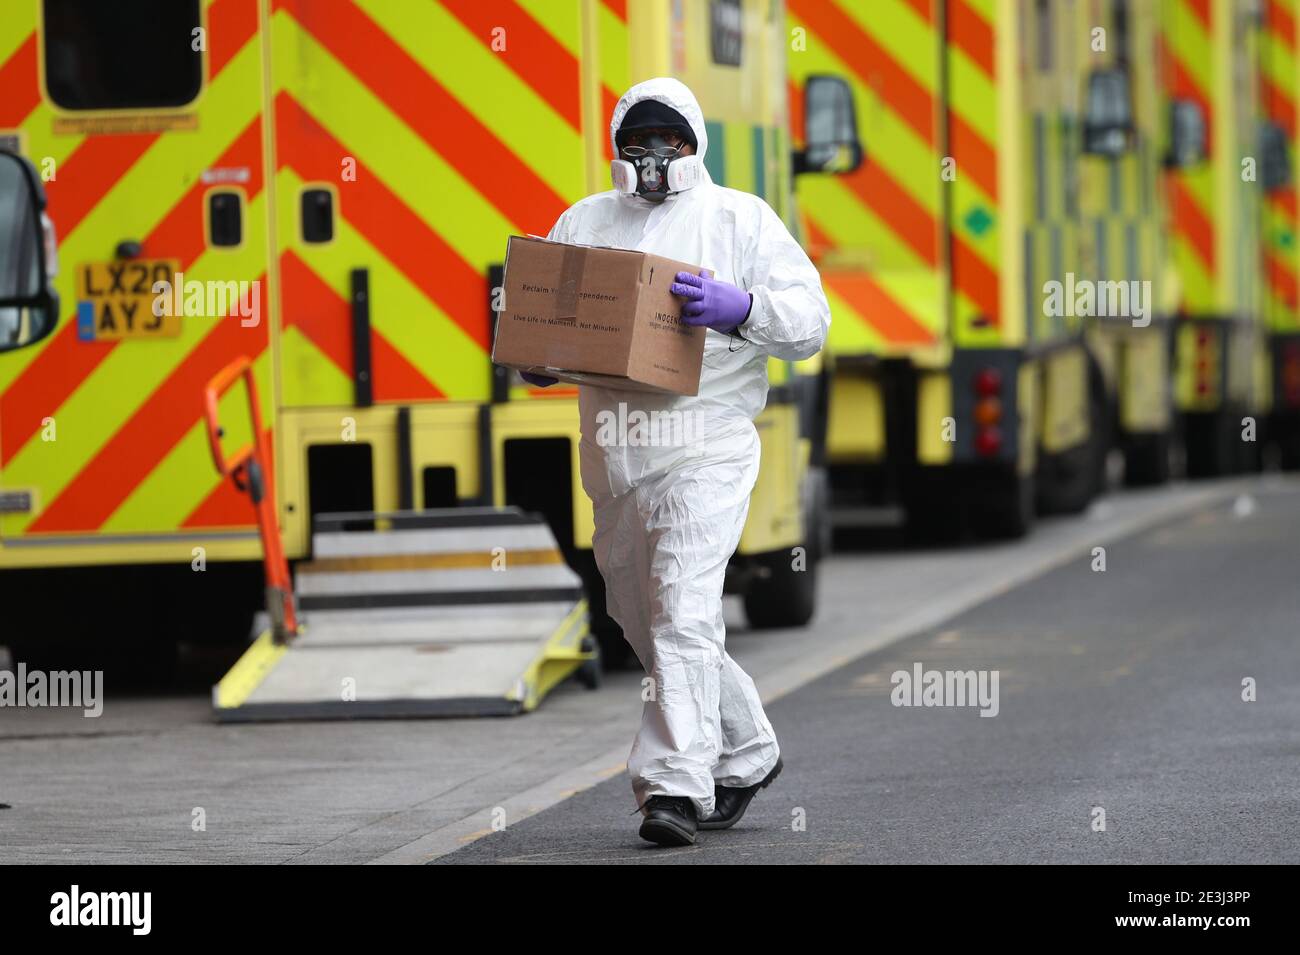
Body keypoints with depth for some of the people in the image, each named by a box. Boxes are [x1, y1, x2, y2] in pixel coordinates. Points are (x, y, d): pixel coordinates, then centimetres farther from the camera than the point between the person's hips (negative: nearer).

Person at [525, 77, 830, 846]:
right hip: (613, 458, 6)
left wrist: (738, 307, -21)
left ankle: (675, 784, -21)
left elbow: (809, 320, -2)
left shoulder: (740, 219, 4)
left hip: (703, 447, -6)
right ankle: (746, 754, 32)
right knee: (646, 622, 14)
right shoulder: (585, 223, 16)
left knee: (683, 614, -17)